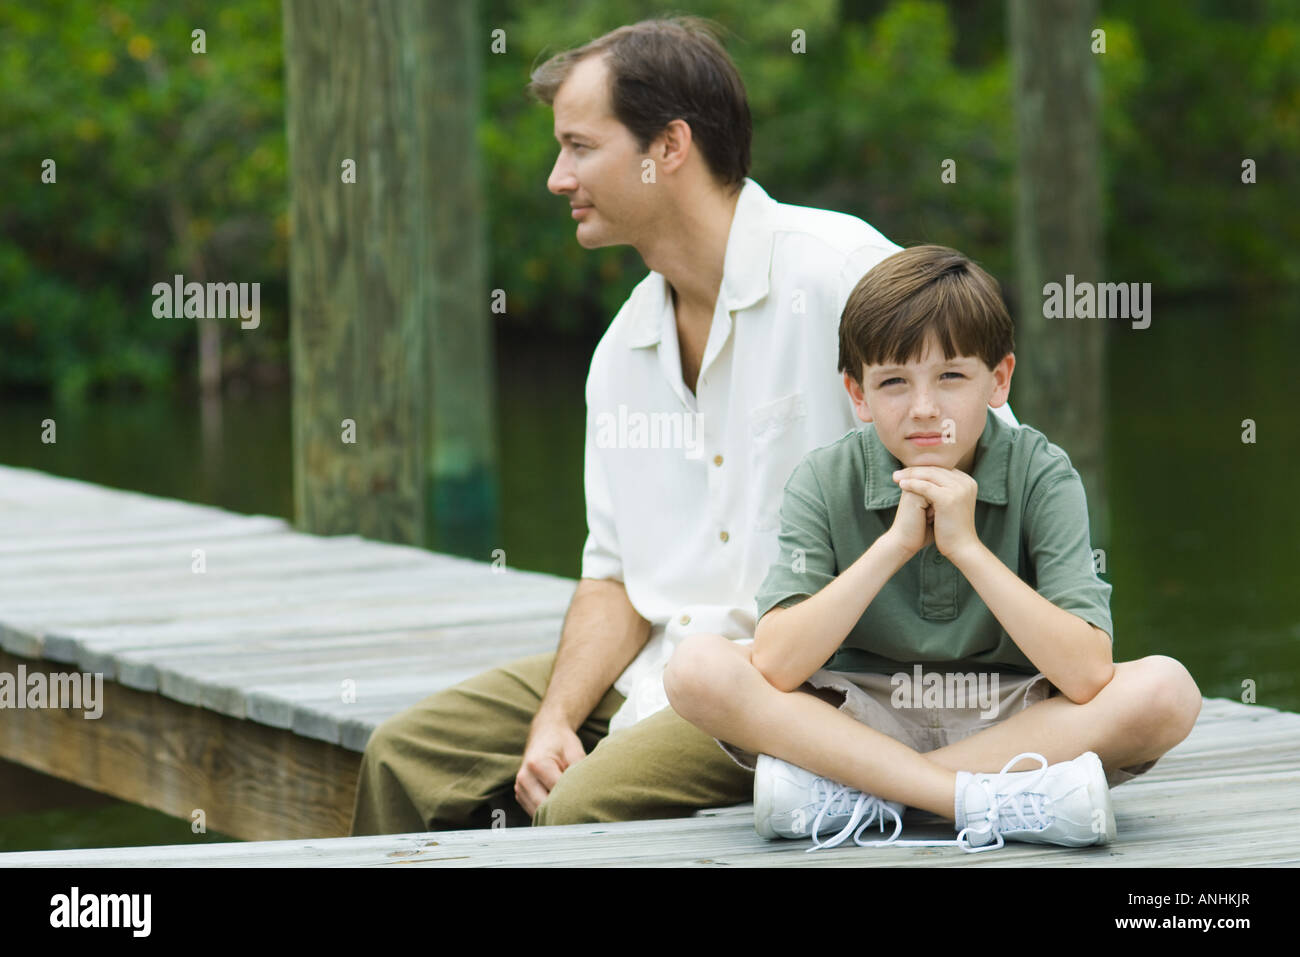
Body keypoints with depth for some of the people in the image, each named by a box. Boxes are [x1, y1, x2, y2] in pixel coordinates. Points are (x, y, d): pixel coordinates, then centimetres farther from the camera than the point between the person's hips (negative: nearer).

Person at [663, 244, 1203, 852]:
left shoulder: (1039, 475, -10)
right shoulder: (827, 482, -7)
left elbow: (1088, 676, -21)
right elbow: (775, 667, -21)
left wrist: (966, 546, -25)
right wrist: (895, 545, -25)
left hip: (1011, 727, 0)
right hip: (859, 720, 0)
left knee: (1167, 689, -28)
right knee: (696, 669, -24)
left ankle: (848, 792, -25)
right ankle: (991, 801, -28)